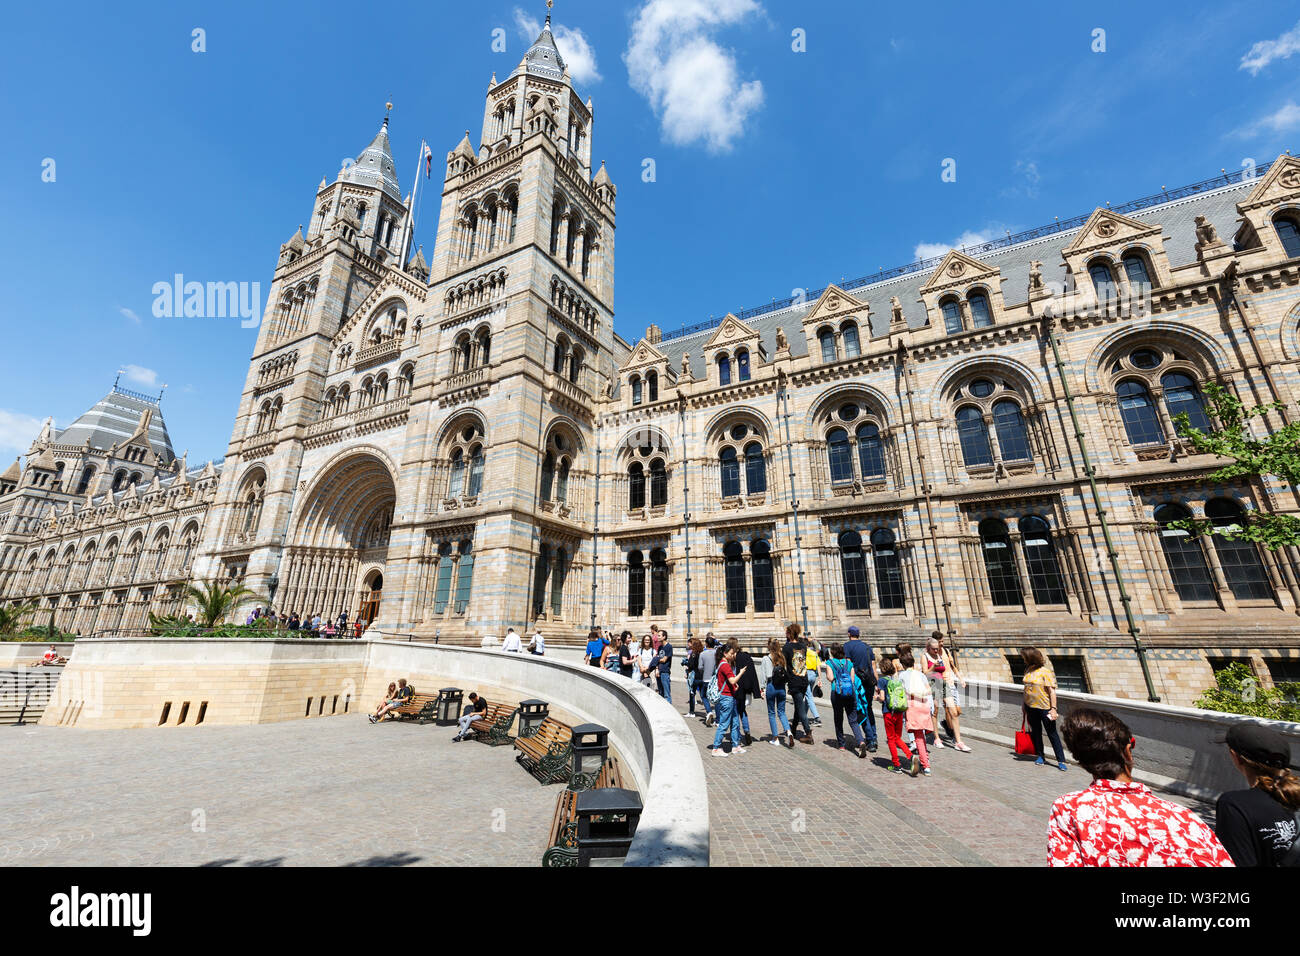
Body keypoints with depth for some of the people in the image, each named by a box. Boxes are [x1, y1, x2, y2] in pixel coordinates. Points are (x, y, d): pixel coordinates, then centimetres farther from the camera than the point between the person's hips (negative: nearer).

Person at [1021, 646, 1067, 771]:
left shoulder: (1045, 671, -15)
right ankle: (1040, 757, 26)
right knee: (1035, 733, 13)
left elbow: (1052, 691, -15)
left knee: (1052, 734, 3)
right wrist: (1024, 707, 15)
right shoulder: (1027, 670, 3)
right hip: (1030, 707, 6)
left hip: (1045, 708, -6)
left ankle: (1061, 761, 14)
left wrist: (1053, 708, -19)